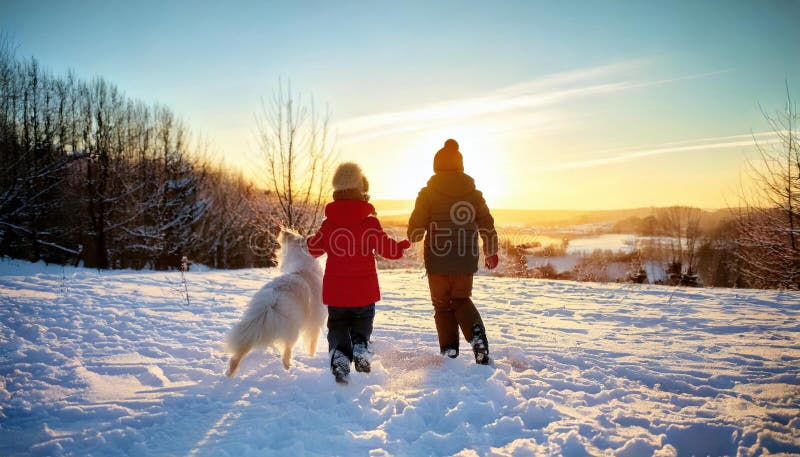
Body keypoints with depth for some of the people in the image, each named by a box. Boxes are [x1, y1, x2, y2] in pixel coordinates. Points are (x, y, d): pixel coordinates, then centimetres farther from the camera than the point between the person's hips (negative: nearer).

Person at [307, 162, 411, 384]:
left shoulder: (328, 224, 0)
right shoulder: (369, 222, -9)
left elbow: (314, 248, 12)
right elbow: (387, 248, -6)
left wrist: (308, 242, 36)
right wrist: (402, 246, 15)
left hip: (335, 290, 2)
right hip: (364, 290, -1)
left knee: (337, 326, 16)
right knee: (362, 323, 21)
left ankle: (340, 358, -7)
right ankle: (360, 349, -5)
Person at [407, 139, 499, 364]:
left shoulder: (428, 193, -6)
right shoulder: (474, 193, 4)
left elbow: (416, 228, -5)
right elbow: (487, 225, 8)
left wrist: (411, 244, 18)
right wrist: (491, 252, 22)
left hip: (438, 261, -3)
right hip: (466, 261, 3)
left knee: (443, 305, 12)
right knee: (462, 300, 21)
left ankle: (449, 351, 10)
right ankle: (477, 336, -3)